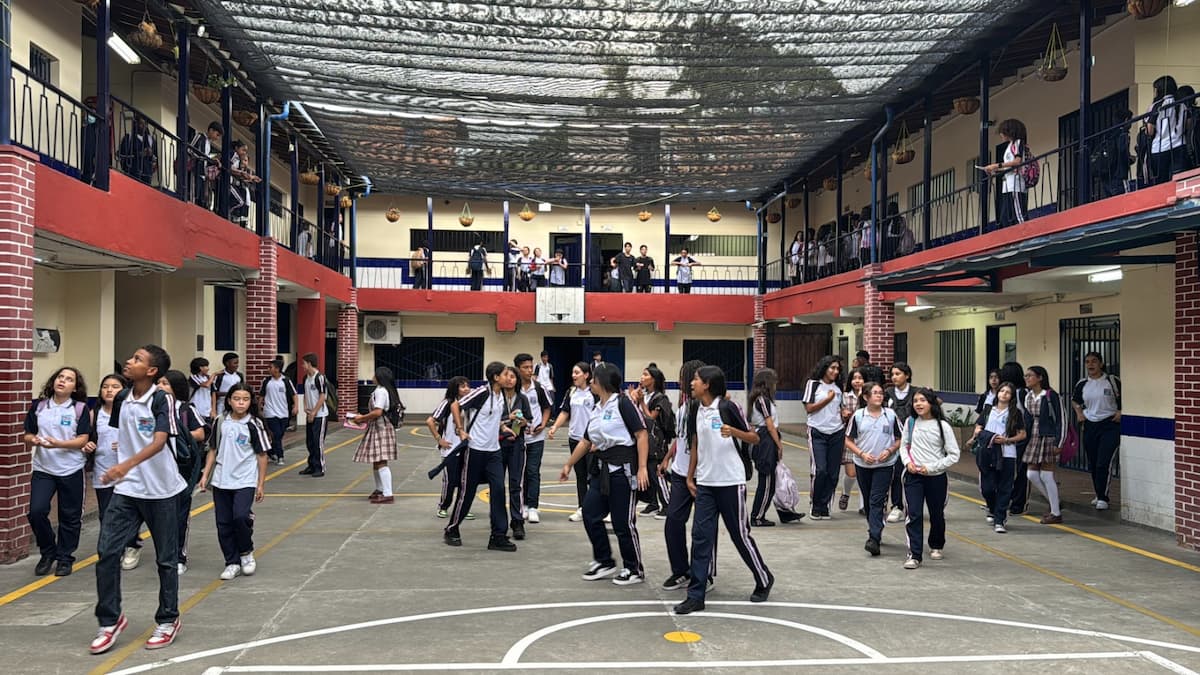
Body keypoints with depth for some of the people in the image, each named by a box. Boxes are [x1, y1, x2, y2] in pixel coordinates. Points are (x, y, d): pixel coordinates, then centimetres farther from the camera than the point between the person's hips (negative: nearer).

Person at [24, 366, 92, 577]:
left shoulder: (80, 408, -3)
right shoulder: (38, 406, 6)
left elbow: (83, 440, -8)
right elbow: (27, 435, 10)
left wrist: (58, 444, -22)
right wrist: (33, 440, -13)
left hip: (71, 470, -2)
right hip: (43, 469, 2)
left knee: (69, 517, 5)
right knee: (36, 512, -9)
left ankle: (65, 558, 21)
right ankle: (48, 552, 14)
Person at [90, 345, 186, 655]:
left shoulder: (161, 400, -14)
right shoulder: (121, 399, 3)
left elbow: (158, 442, -26)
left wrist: (127, 464, -40)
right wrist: (122, 467, 18)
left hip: (160, 490, -5)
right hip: (126, 489, 5)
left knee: (166, 559, 7)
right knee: (106, 552, -4)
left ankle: (168, 621, 22)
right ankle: (110, 620, 11)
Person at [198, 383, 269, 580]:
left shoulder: (254, 424, -4)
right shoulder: (220, 422, 4)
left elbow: (262, 456, 0)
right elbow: (213, 451, 13)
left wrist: (260, 485, -1)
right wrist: (205, 475, 6)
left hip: (245, 481, -3)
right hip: (221, 481, 4)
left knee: (241, 516, -20)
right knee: (223, 523, 5)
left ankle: (246, 552, 7)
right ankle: (232, 563, 18)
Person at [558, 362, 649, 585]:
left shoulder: (622, 403, -11)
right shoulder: (596, 409, 14)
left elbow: (641, 435, -15)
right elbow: (586, 442, 24)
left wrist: (642, 468, -21)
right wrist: (569, 465, 28)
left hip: (623, 469, -8)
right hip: (602, 469, 8)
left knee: (623, 523, -2)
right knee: (590, 514, 6)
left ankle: (635, 570, 15)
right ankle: (604, 563, 22)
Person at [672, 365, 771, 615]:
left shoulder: (727, 407, -10)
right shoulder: (696, 411, 8)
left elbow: (754, 438, -7)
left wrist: (733, 432, -25)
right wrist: (690, 477, 14)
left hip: (730, 482, -5)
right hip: (705, 482, 5)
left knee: (740, 535, 6)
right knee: (700, 537, 0)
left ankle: (764, 580, 28)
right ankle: (696, 596, 3)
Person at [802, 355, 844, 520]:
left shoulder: (838, 387, 14)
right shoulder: (813, 384, 0)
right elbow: (808, 408, -6)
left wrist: (844, 413, 6)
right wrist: (827, 399, -9)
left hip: (837, 433, 5)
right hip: (818, 432, -5)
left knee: (833, 472, 1)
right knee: (820, 470, -13)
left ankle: (824, 507, 9)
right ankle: (816, 506, 3)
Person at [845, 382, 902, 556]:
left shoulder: (891, 415, -1)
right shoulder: (858, 416, -1)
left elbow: (900, 439, 6)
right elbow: (849, 440, 4)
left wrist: (889, 451, -11)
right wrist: (862, 454, -10)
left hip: (884, 465, -2)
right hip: (862, 465, 2)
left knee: (877, 501, -11)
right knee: (868, 501, 13)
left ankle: (874, 539, -17)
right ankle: (874, 531, 31)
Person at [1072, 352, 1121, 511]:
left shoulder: (1113, 381, -5)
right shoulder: (1082, 384, 7)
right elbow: (1074, 400, 25)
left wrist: (1120, 412, -10)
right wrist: (1079, 412, 9)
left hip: (1110, 425, -5)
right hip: (1090, 426, 5)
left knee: (1104, 463, -14)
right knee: (1092, 464, 10)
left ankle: (1103, 498, -9)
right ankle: (1099, 495, 26)